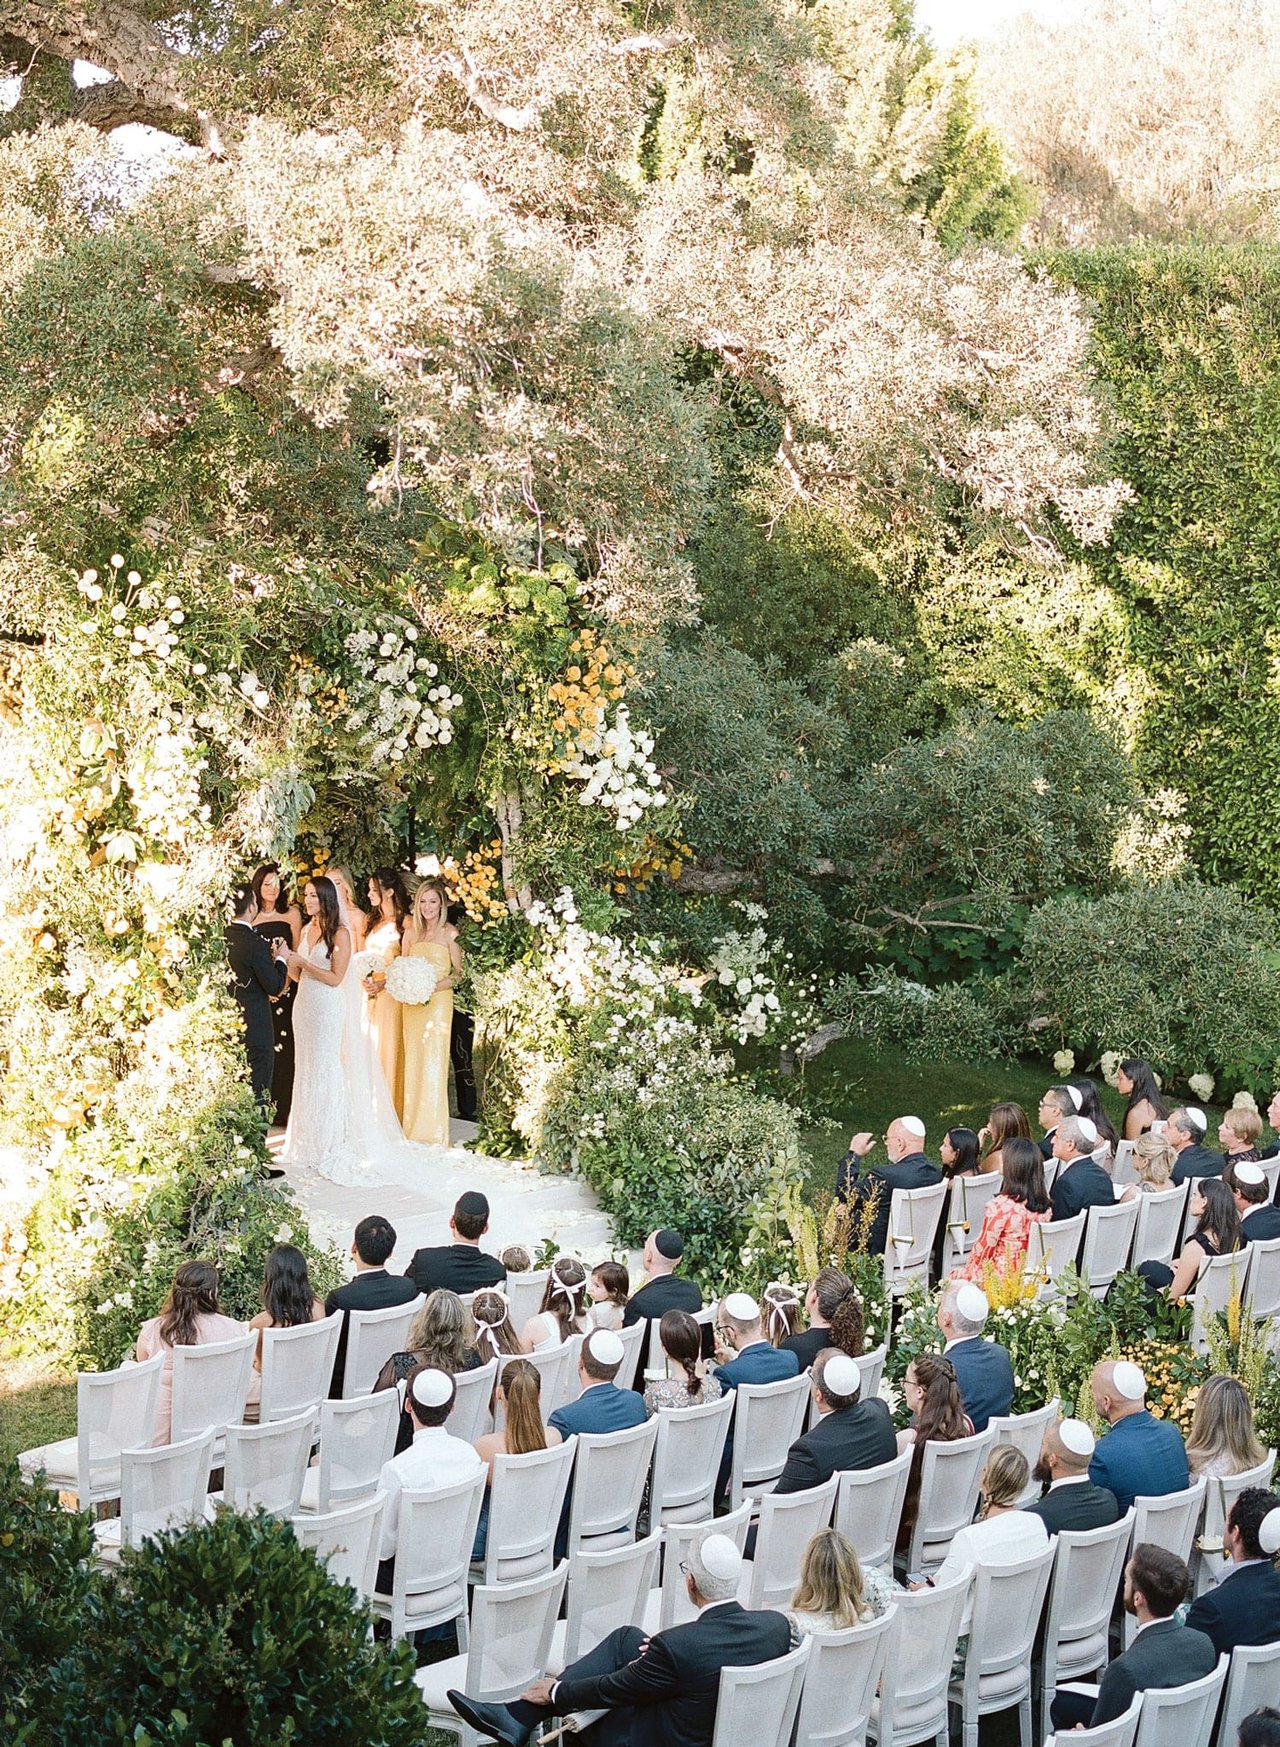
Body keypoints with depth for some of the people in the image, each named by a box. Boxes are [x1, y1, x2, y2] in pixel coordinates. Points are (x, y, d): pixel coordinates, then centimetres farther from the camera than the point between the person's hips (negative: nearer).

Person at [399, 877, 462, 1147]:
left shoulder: (449, 933, -3)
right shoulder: (411, 933, 13)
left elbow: (459, 973, -6)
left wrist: (432, 987, -17)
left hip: (438, 1002, -5)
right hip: (412, 1004, 5)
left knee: (433, 1062, -7)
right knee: (413, 1062, 4)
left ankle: (433, 1132, -5)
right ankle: (412, 1128, 9)